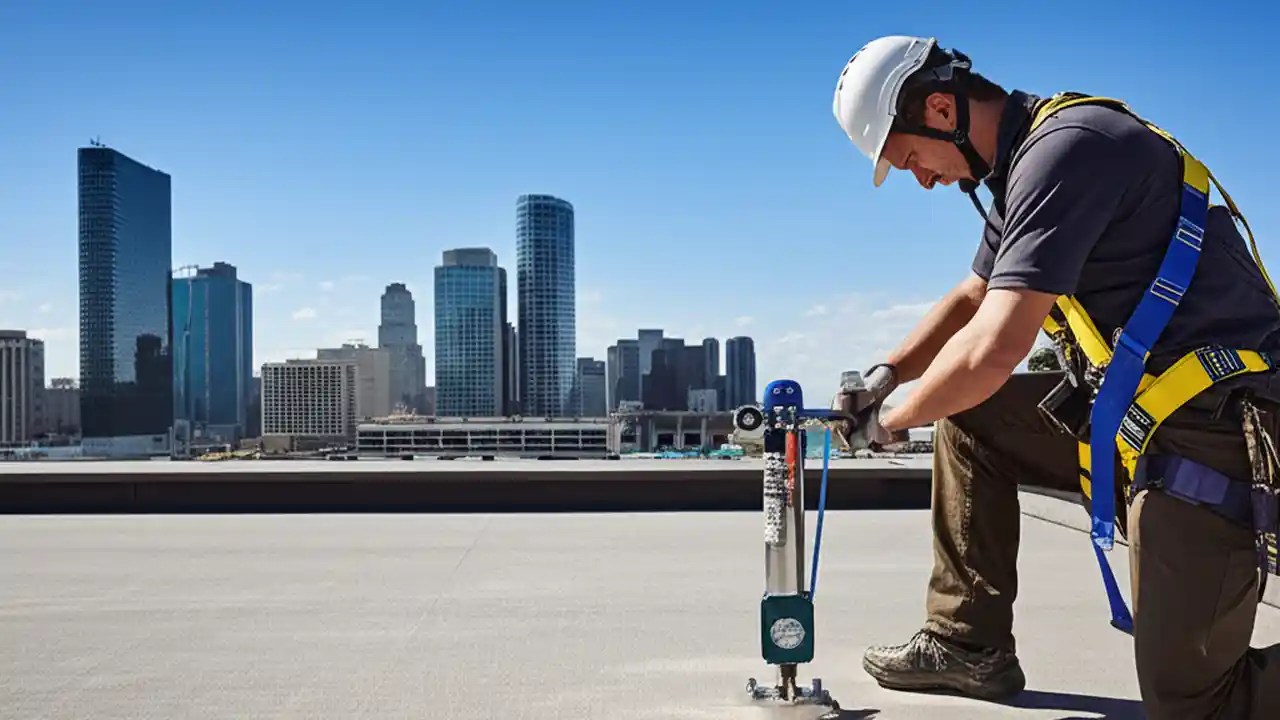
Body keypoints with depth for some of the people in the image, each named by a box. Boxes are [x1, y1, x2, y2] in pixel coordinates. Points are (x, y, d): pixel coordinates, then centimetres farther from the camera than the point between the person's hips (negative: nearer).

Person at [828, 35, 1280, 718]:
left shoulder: (1064, 148, -20)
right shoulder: (1022, 167, 11)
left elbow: (990, 353, -26)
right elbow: (970, 298, 24)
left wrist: (889, 420, -9)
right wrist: (883, 377, 11)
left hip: (1212, 431, -9)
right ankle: (967, 642, 15)